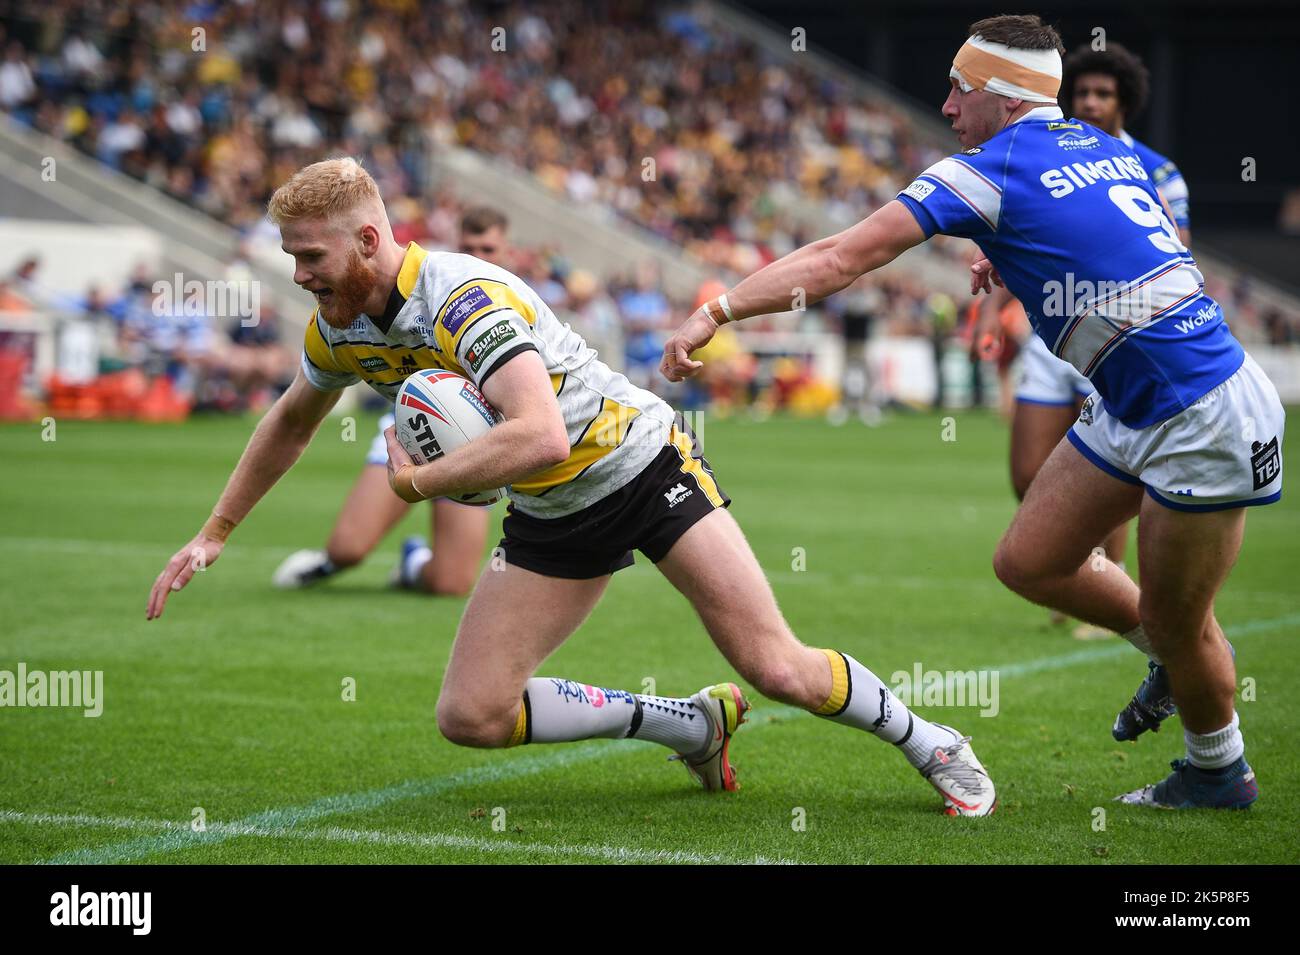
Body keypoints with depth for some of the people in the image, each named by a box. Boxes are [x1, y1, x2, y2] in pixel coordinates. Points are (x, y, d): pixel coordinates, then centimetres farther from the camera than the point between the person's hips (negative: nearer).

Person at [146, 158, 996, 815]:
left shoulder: (466, 299, -30)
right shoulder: (339, 328, -4)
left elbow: (542, 438, -44)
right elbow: (293, 421, 19)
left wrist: (419, 482, -32)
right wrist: (214, 535, 19)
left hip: (642, 465, -7)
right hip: (552, 519, 8)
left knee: (777, 668, -14)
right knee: (471, 716, -5)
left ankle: (926, 741, 15)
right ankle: (695, 725, 10)